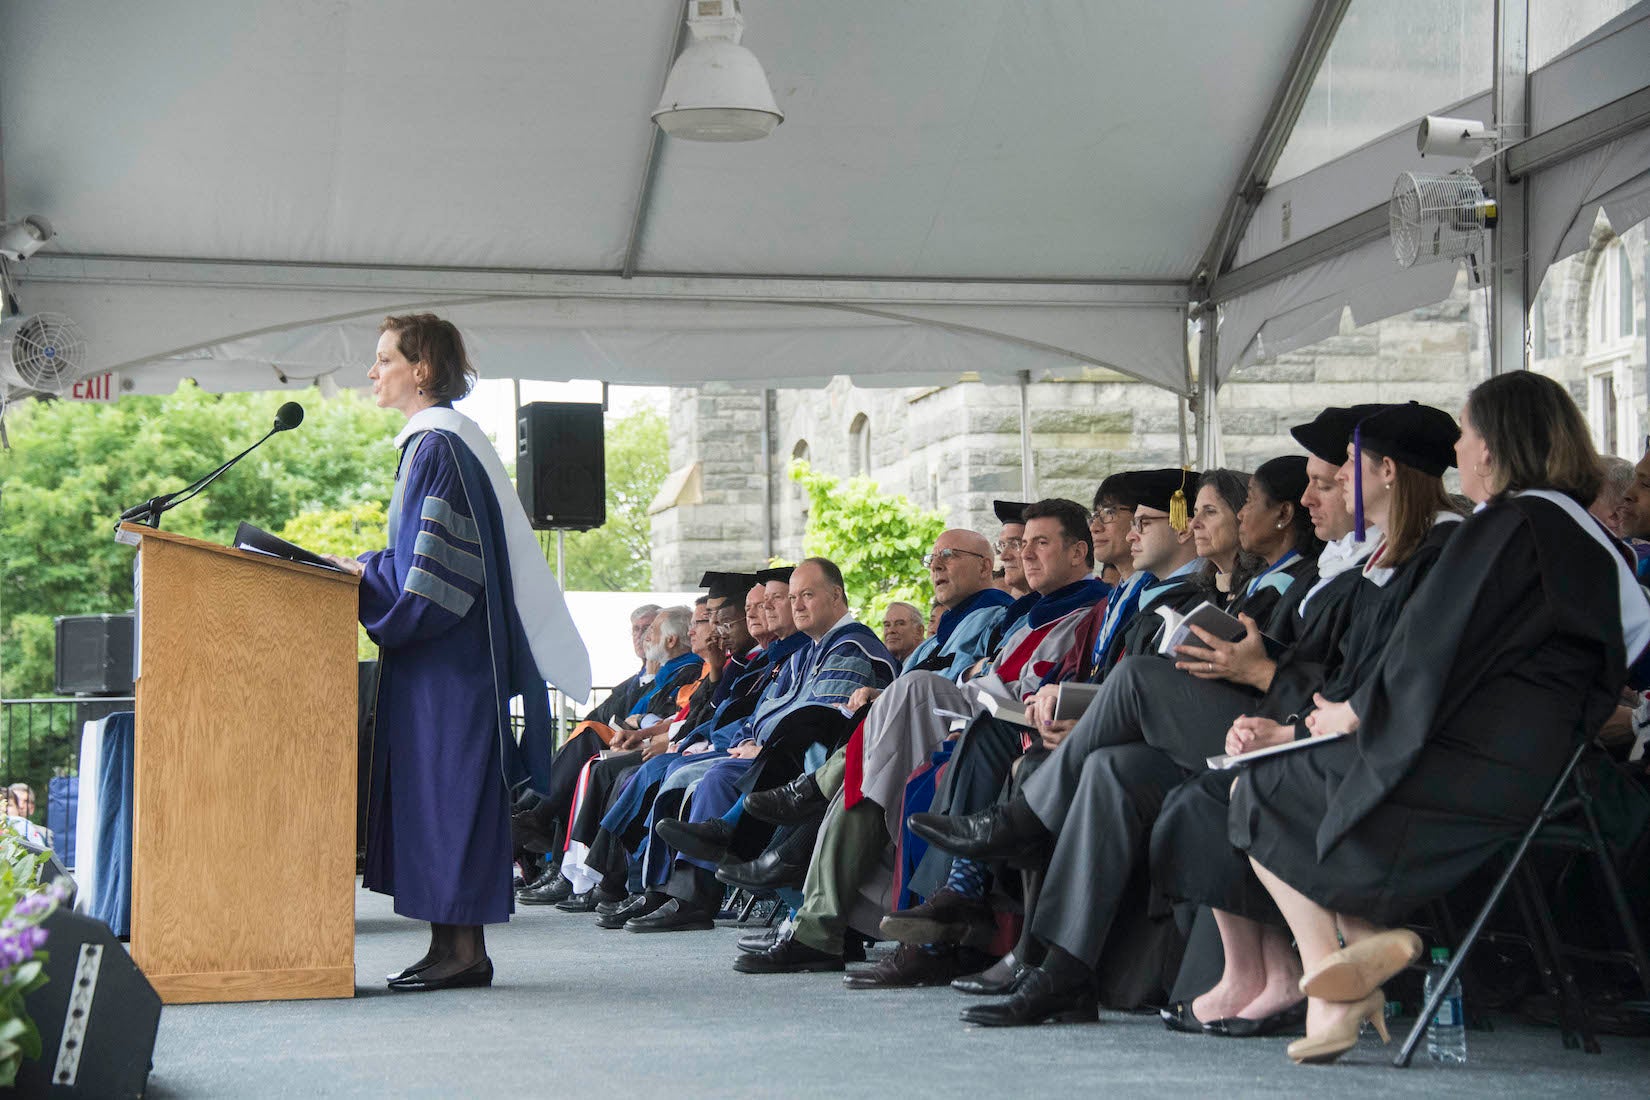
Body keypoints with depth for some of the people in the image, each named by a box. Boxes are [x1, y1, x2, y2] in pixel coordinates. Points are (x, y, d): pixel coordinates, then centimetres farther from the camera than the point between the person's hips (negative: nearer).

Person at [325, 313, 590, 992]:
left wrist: (364, 579, -14)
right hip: (435, 653, 10)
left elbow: (436, 566, -20)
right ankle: (452, 945, 12)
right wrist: (367, 567, 13)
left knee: (446, 786, -8)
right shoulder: (433, 442, 17)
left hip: (448, 657, -10)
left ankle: (463, 949, -5)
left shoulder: (438, 446, -14)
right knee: (431, 786, 9)